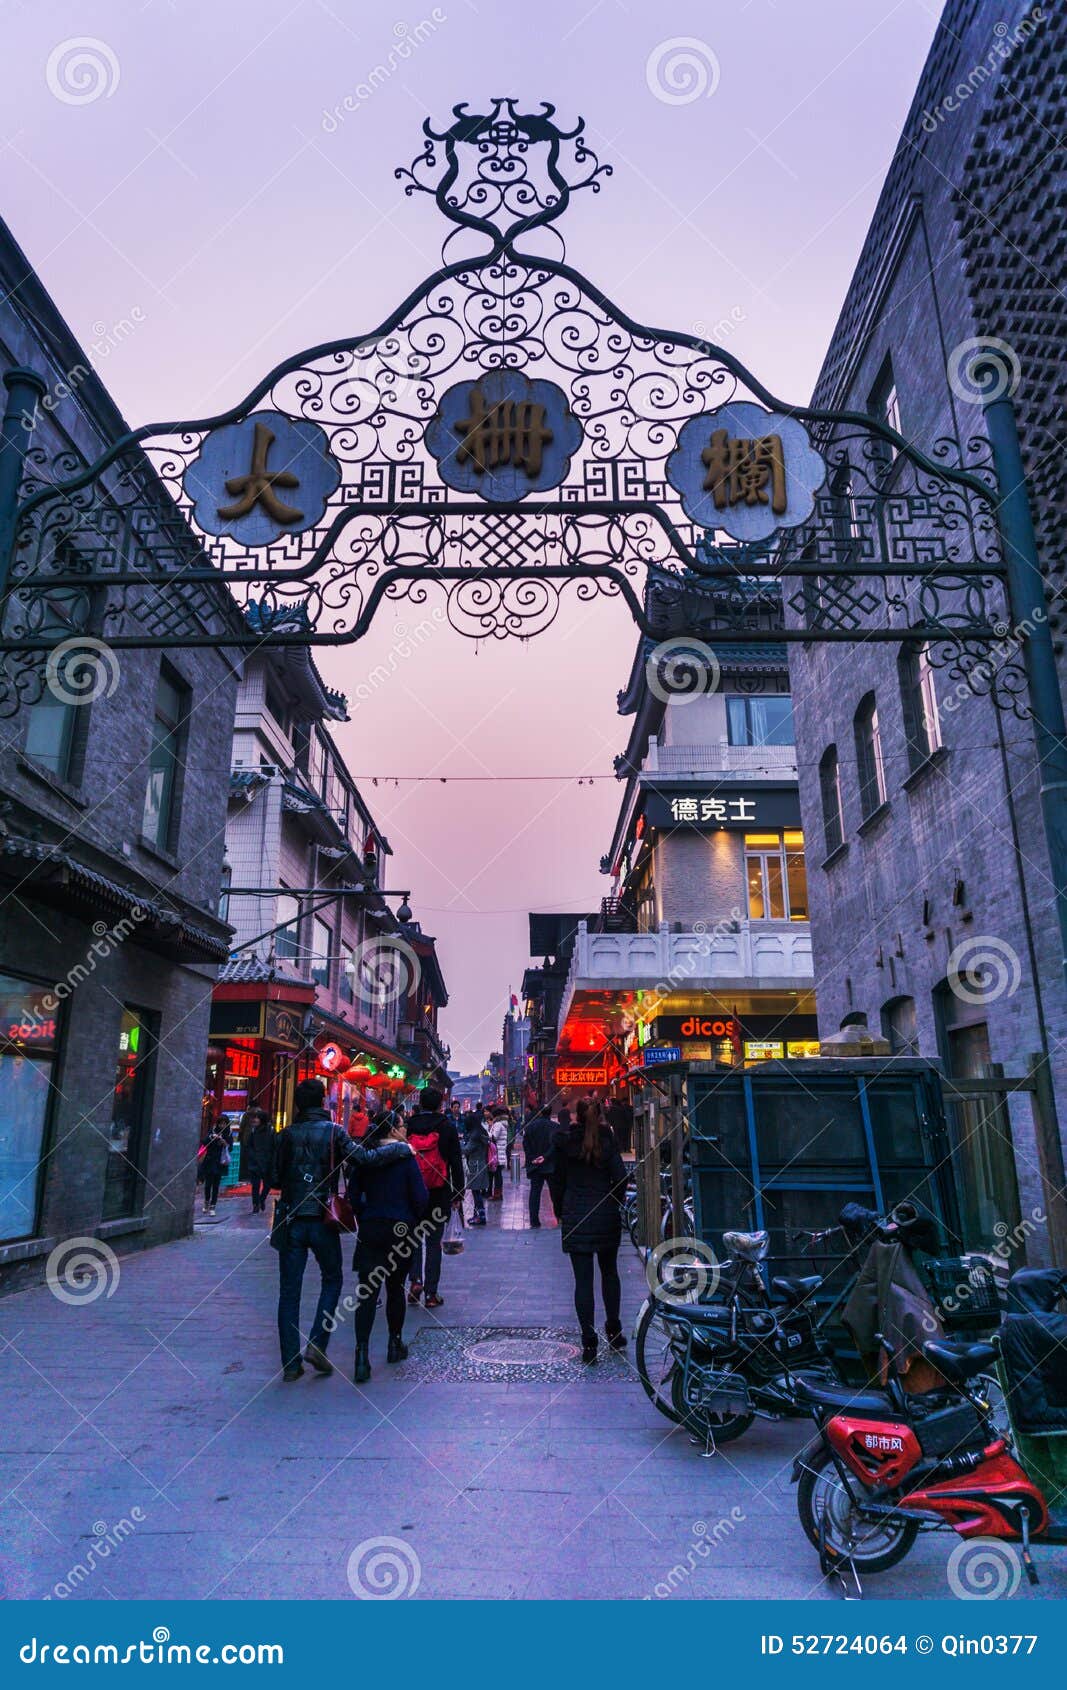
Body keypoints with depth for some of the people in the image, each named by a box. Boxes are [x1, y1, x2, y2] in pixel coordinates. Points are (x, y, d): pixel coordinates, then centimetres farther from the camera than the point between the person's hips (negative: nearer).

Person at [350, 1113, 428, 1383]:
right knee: (395, 1288, 15)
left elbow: (353, 1194, 3)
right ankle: (395, 1344, 28)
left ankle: (362, 1352, -13)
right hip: (401, 1230, -2)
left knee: (367, 1291, 0)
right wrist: (413, 1219, 7)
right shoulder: (406, 1157, -11)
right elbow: (421, 1197, -12)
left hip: (370, 1230, 2)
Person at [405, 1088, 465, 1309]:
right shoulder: (446, 1126, -7)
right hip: (439, 1193, -1)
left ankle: (415, 1280, 4)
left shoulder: (409, 1125, -2)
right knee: (434, 1241, 7)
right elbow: (456, 1162, -5)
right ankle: (431, 1293, 9)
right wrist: (458, 1194, 3)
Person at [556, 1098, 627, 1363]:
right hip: (607, 1216, 1)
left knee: (583, 1279, 3)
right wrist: (614, 1202, 4)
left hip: (575, 1217, 0)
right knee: (609, 1272, 20)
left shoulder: (565, 1142, -2)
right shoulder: (608, 1140, -5)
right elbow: (621, 1177, -9)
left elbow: (558, 1177, 2)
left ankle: (589, 1343, 3)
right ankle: (613, 1329, 24)